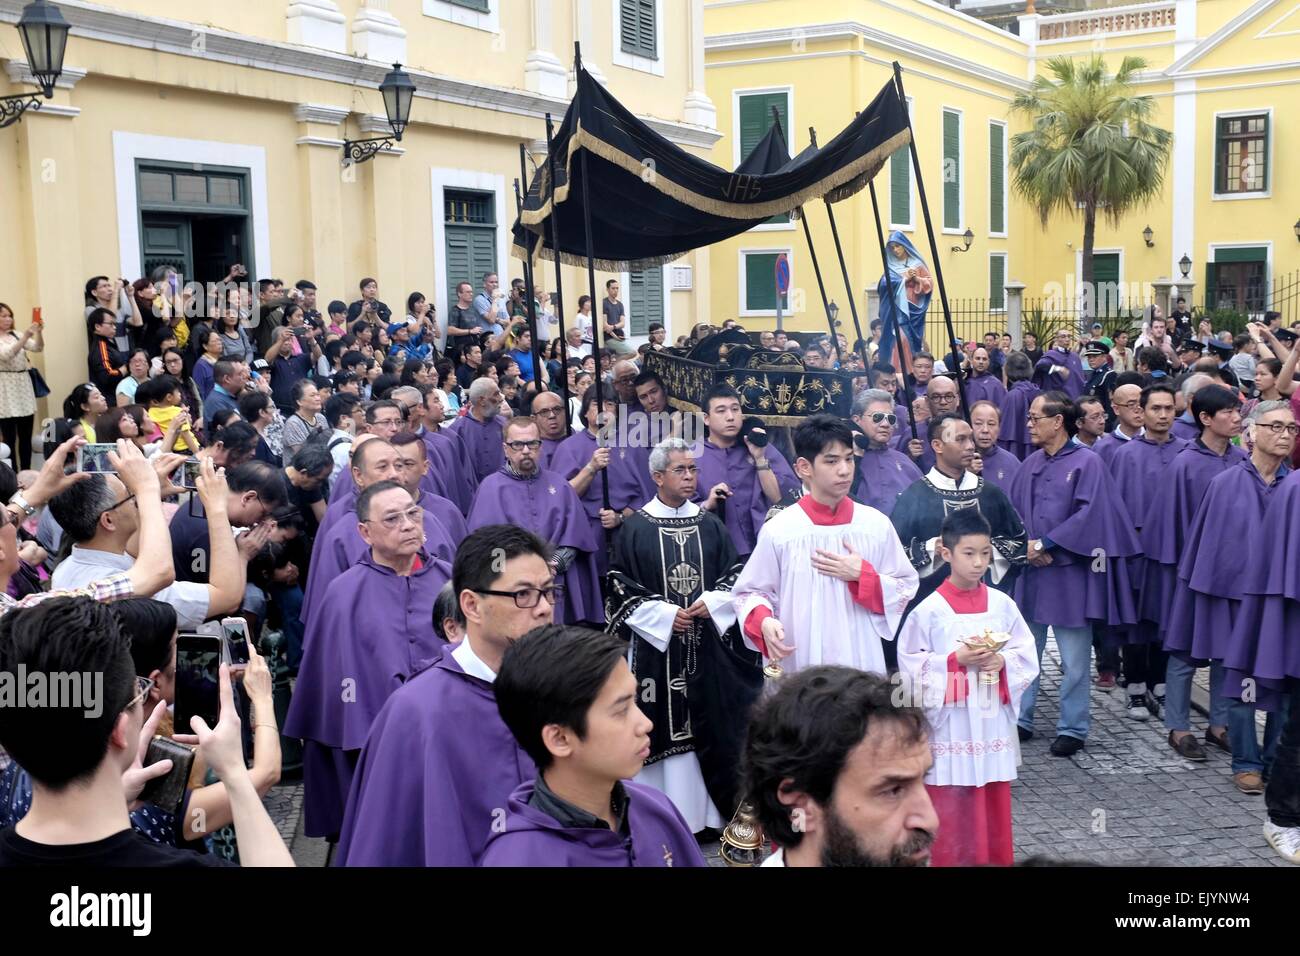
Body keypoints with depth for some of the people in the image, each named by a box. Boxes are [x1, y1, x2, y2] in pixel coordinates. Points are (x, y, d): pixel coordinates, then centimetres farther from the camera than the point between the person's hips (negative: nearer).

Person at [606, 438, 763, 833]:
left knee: (708, 723, 4)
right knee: (666, 725, -1)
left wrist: (712, 603, -9)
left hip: (707, 646, 3)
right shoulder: (635, 527, -2)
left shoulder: (710, 524, 8)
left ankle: (708, 809, 13)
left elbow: (735, 575, 9)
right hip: (657, 645, -3)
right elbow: (620, 586, -4)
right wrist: (664, 615, -11)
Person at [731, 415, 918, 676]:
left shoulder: (876, 524, 3)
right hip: (798, 667, -2)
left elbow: (906, 588, 9)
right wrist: (764, 622, -16)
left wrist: (863, 575, -8)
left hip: (863, 664, 2)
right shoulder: (778, 530, -3)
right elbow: (750, 592, 4)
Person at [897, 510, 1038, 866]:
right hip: (950, 724, -3)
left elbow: (1027, 656, 6)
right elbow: (912, 667, -8)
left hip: (992, 721, 4)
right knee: (950, 809, 2)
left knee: (994, 807, 12)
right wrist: (956, 659, -18)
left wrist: (1002, 661, -13)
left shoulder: (1002, 604, 3)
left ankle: (994, 860, 25)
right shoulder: (929, 610, -8)